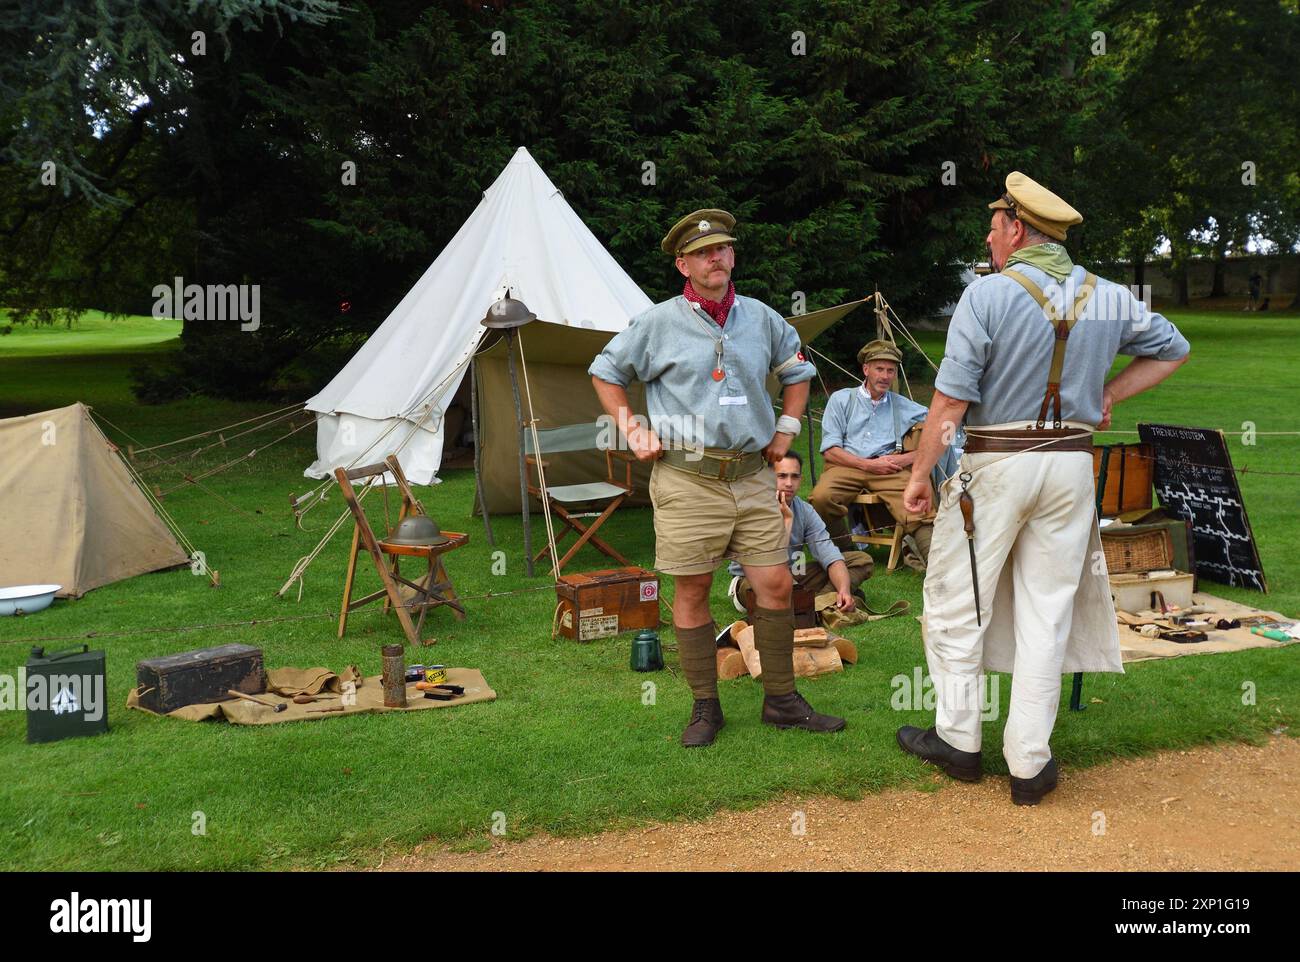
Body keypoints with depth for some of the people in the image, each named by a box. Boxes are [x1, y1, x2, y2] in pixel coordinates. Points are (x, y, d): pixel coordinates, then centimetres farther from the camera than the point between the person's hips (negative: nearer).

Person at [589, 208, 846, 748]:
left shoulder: (761, 318, 10)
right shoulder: (659, 323, 0)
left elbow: (798, 371, 27)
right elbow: (605, 373, 11)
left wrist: (786, 429, 17)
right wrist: (632, 431, 4)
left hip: (753, 477, 3)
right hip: (687, 479, -3)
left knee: (775, 584, 2)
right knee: (691, 592, 3)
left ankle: (781, 701, 17)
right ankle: (705, 708, 17)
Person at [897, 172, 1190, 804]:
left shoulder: (988, 295, -11)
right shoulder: (1110, 299, 5)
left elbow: (952, 397, -15)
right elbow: (1173, 349, 22)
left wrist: (919, 474, -8)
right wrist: (1106, 396, 15)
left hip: (992, 464, -4)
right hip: (1073, 463, 5)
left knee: (956, 601, 10)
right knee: (1047, 613, 8)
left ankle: (958, 740, 19)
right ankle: (1029, 764, 14)